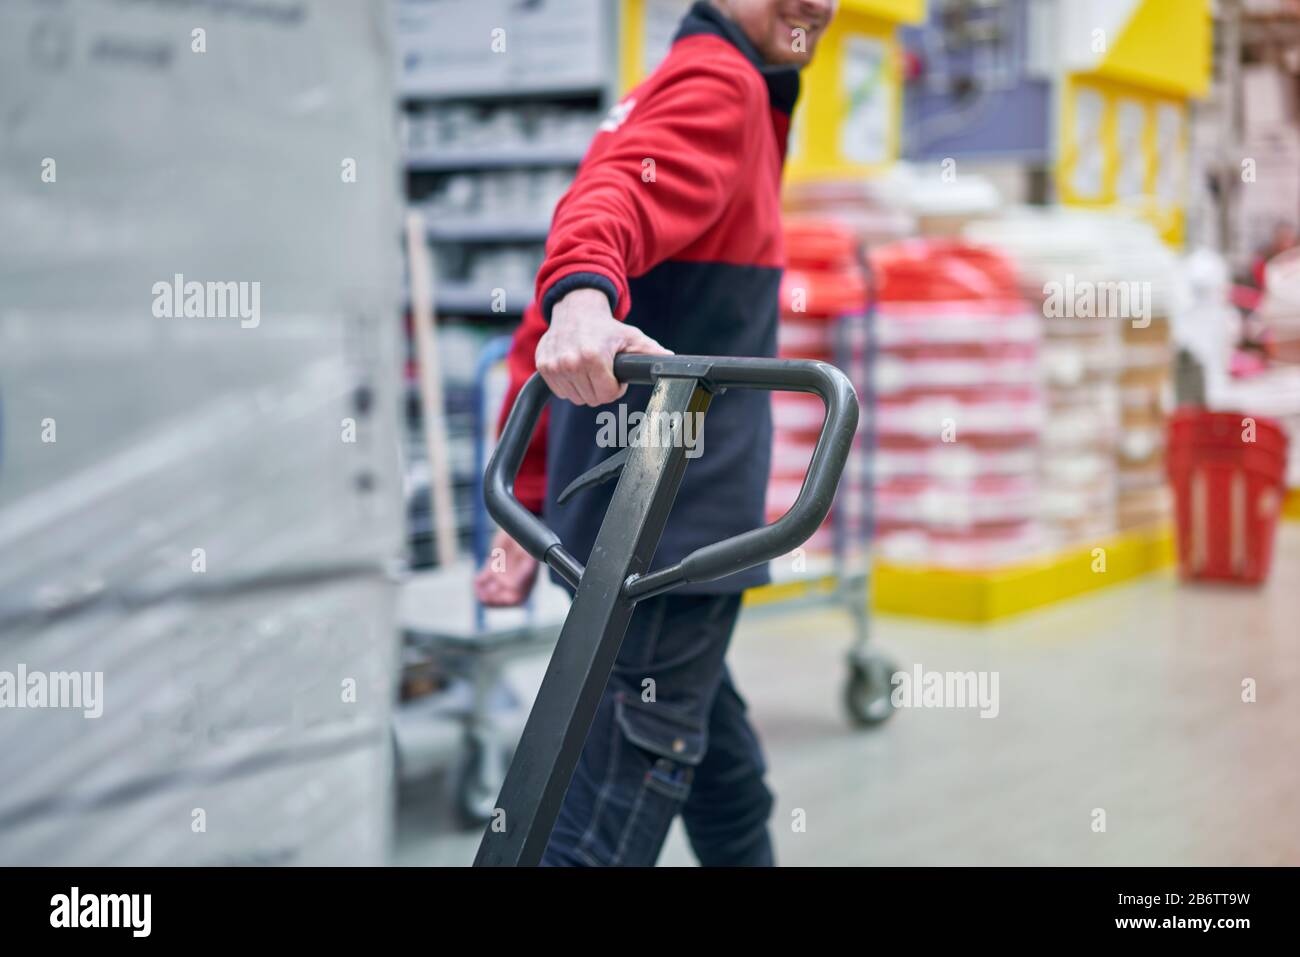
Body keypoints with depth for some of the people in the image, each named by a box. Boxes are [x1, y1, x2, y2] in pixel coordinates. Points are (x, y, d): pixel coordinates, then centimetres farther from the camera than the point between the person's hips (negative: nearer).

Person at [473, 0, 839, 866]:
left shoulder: (662, 92, 23)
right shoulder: (720, 82, -6)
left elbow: (543, 342, 21)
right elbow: (617, 198, -30)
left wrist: (531, 508, 20)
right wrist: (585, 294, -51)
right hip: (674, 523, -10)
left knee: (727, 782, 22)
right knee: (633, 779, -8)